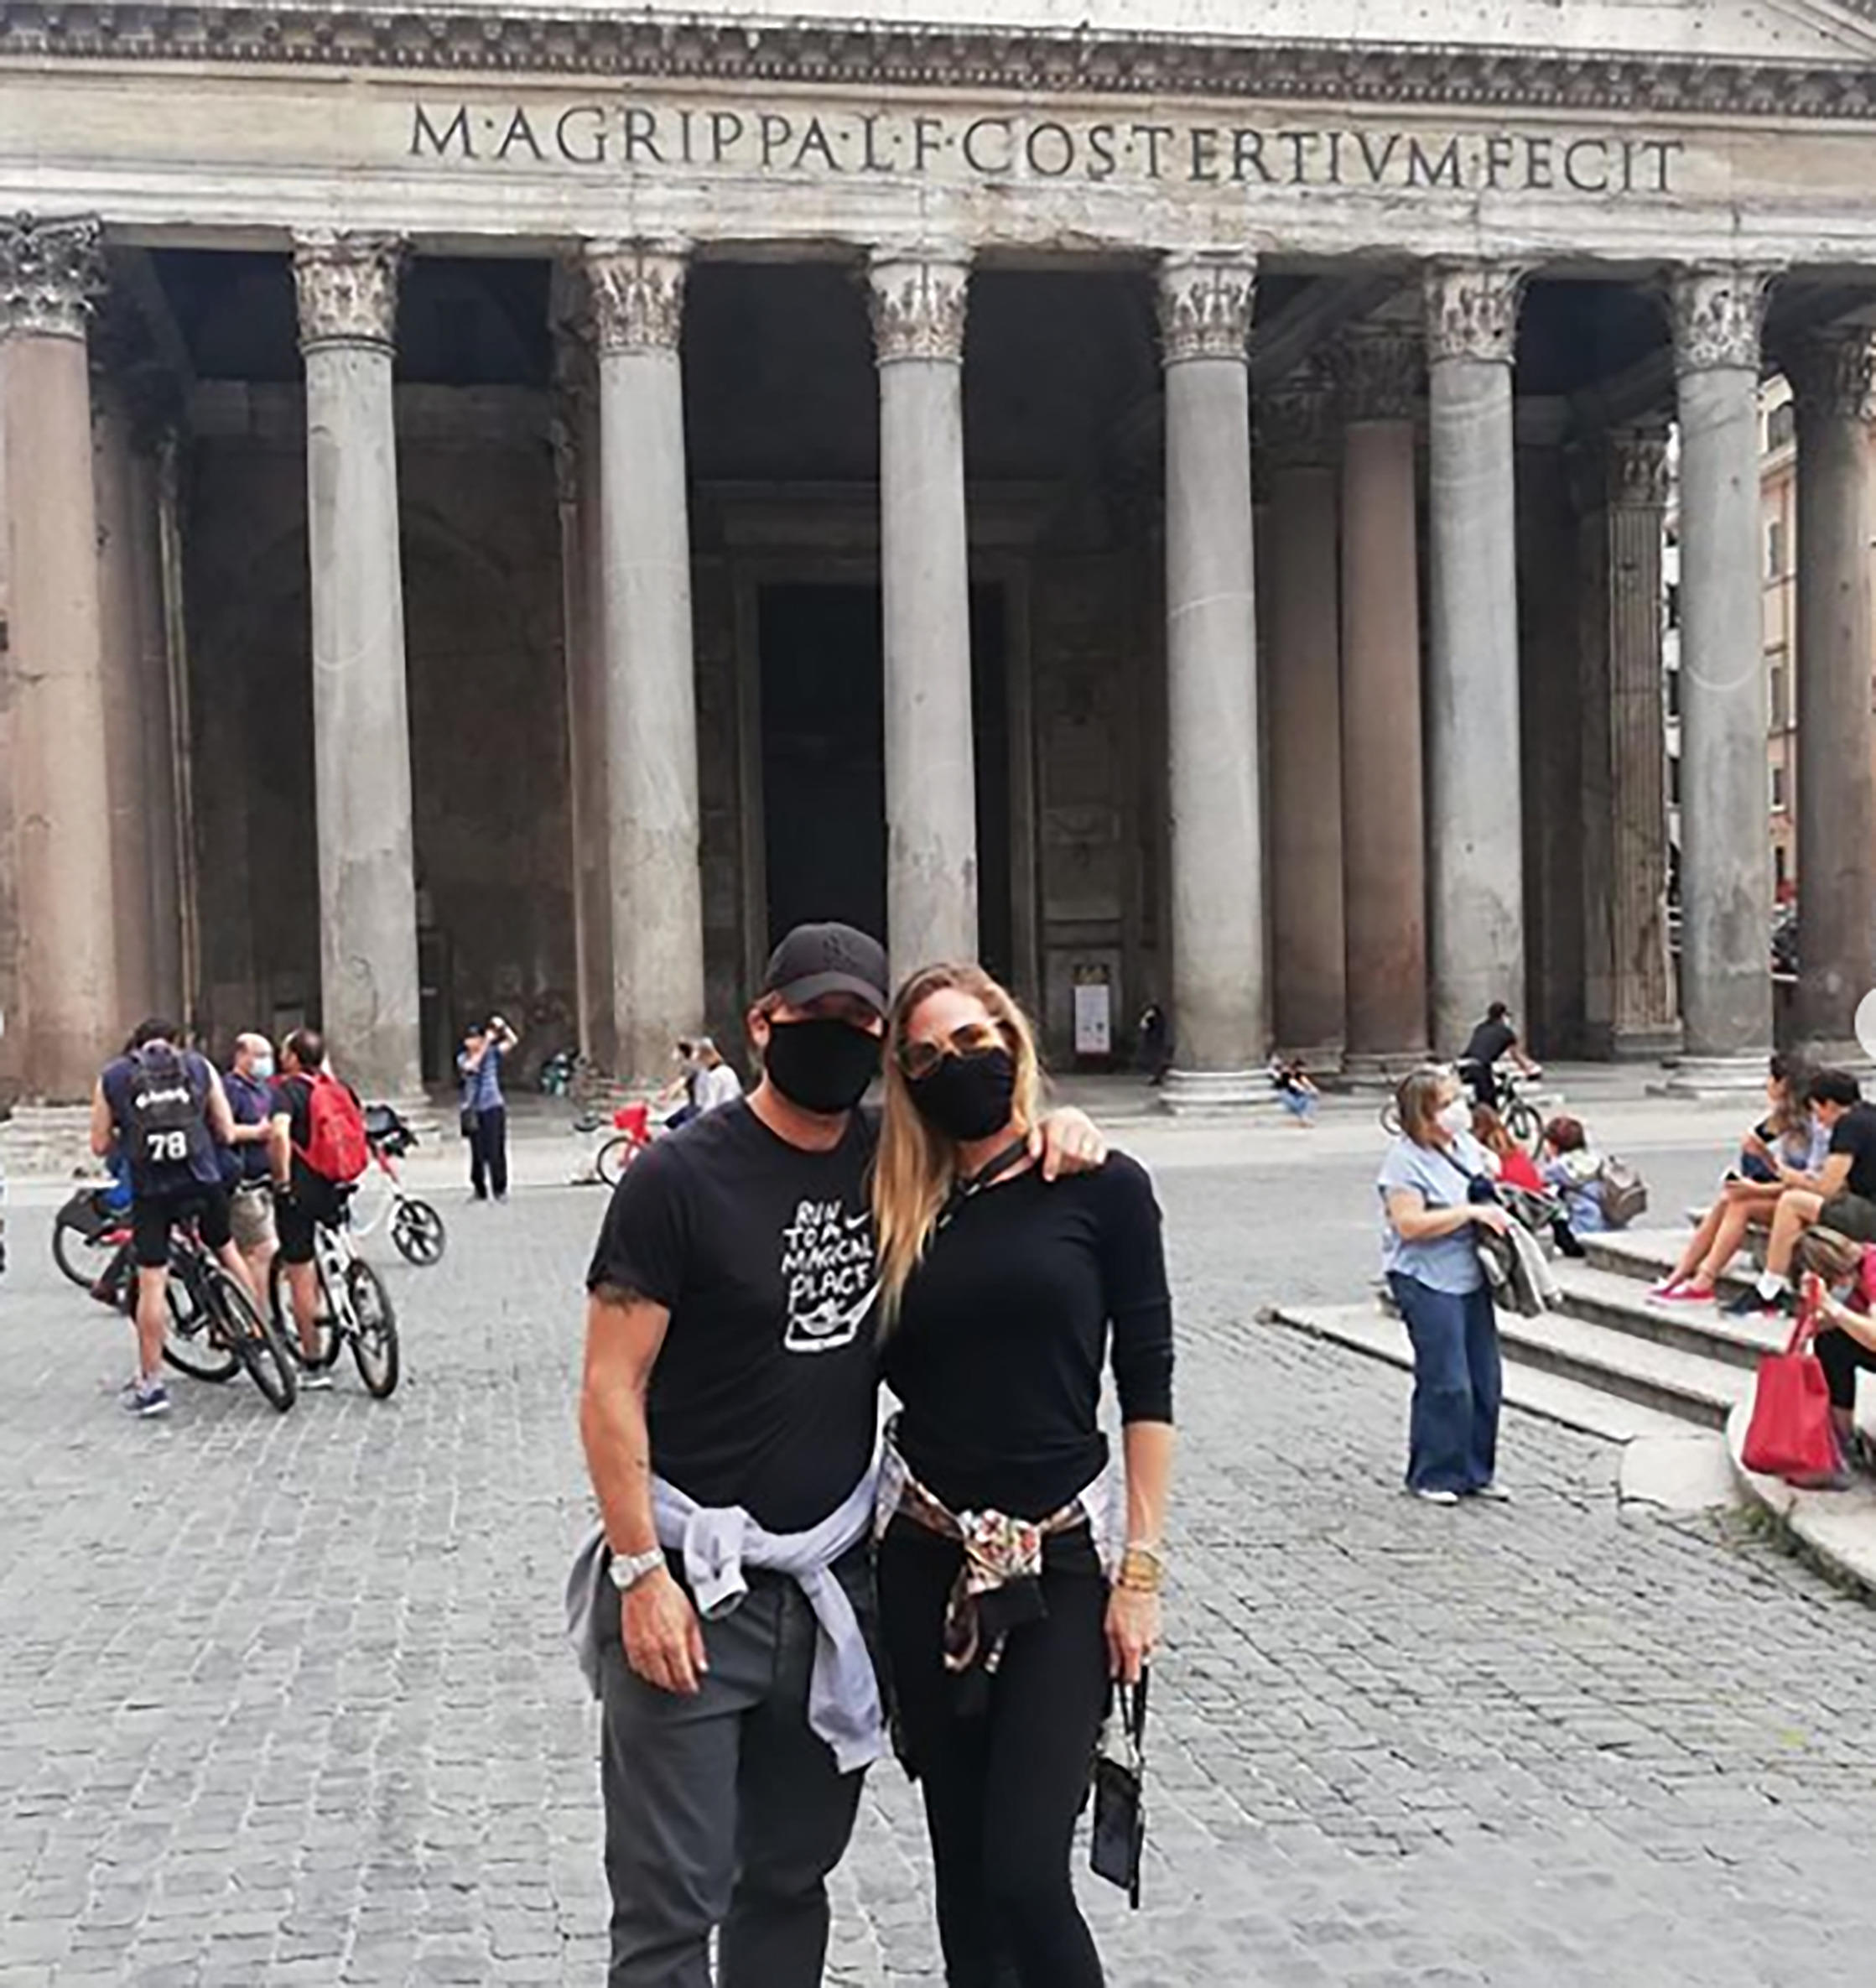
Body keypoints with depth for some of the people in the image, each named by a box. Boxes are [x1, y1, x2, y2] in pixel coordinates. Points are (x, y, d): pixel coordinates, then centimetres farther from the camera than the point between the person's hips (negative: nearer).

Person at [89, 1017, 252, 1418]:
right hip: (203, 1182, 1)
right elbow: (227, 1132, 9)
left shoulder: (111, 1077, 7)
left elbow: (101, 1145, 7)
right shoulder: (199, 1066, 9)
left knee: (151, 1284, 4)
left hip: (150, 1190, -1)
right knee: (226, 1251, 25)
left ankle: (150, 1384, 8)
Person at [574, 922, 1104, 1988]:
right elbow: (611, 1389, -10)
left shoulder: (893, 1155, 4)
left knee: (791, 1883, 17)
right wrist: (641, 1572, -16)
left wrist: (1063, 1127, -1)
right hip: (693, 1581, -5)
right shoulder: (680, 1177, -10)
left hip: (835, 1582, 5)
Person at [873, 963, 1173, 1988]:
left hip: (1061, 1562, -4)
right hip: (924, 1558, 4)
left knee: (1024, 1872, -9)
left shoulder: (1102, 1187, -4)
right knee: (960, 1861, 11)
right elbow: (897, 1371, 6)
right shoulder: (903, 1208, 6)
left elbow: (1146, 1387, -5)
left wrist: (1140, 1567, -9)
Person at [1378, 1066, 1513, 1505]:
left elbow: (1489, 1182, 28)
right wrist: (1471, 1212, -22)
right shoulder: (1406, 1159, -16)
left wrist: (1498, 1205, 6)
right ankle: (1434, 1476, 8)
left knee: (1485, 1380, 11)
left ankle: (1476, 1471, 23)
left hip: (1471, 1275, 8)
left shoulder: (1465, 1143, 8)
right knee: (1446, 1383, -6)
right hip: (1427, 1282, -8)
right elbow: (1411, 1224, -24)